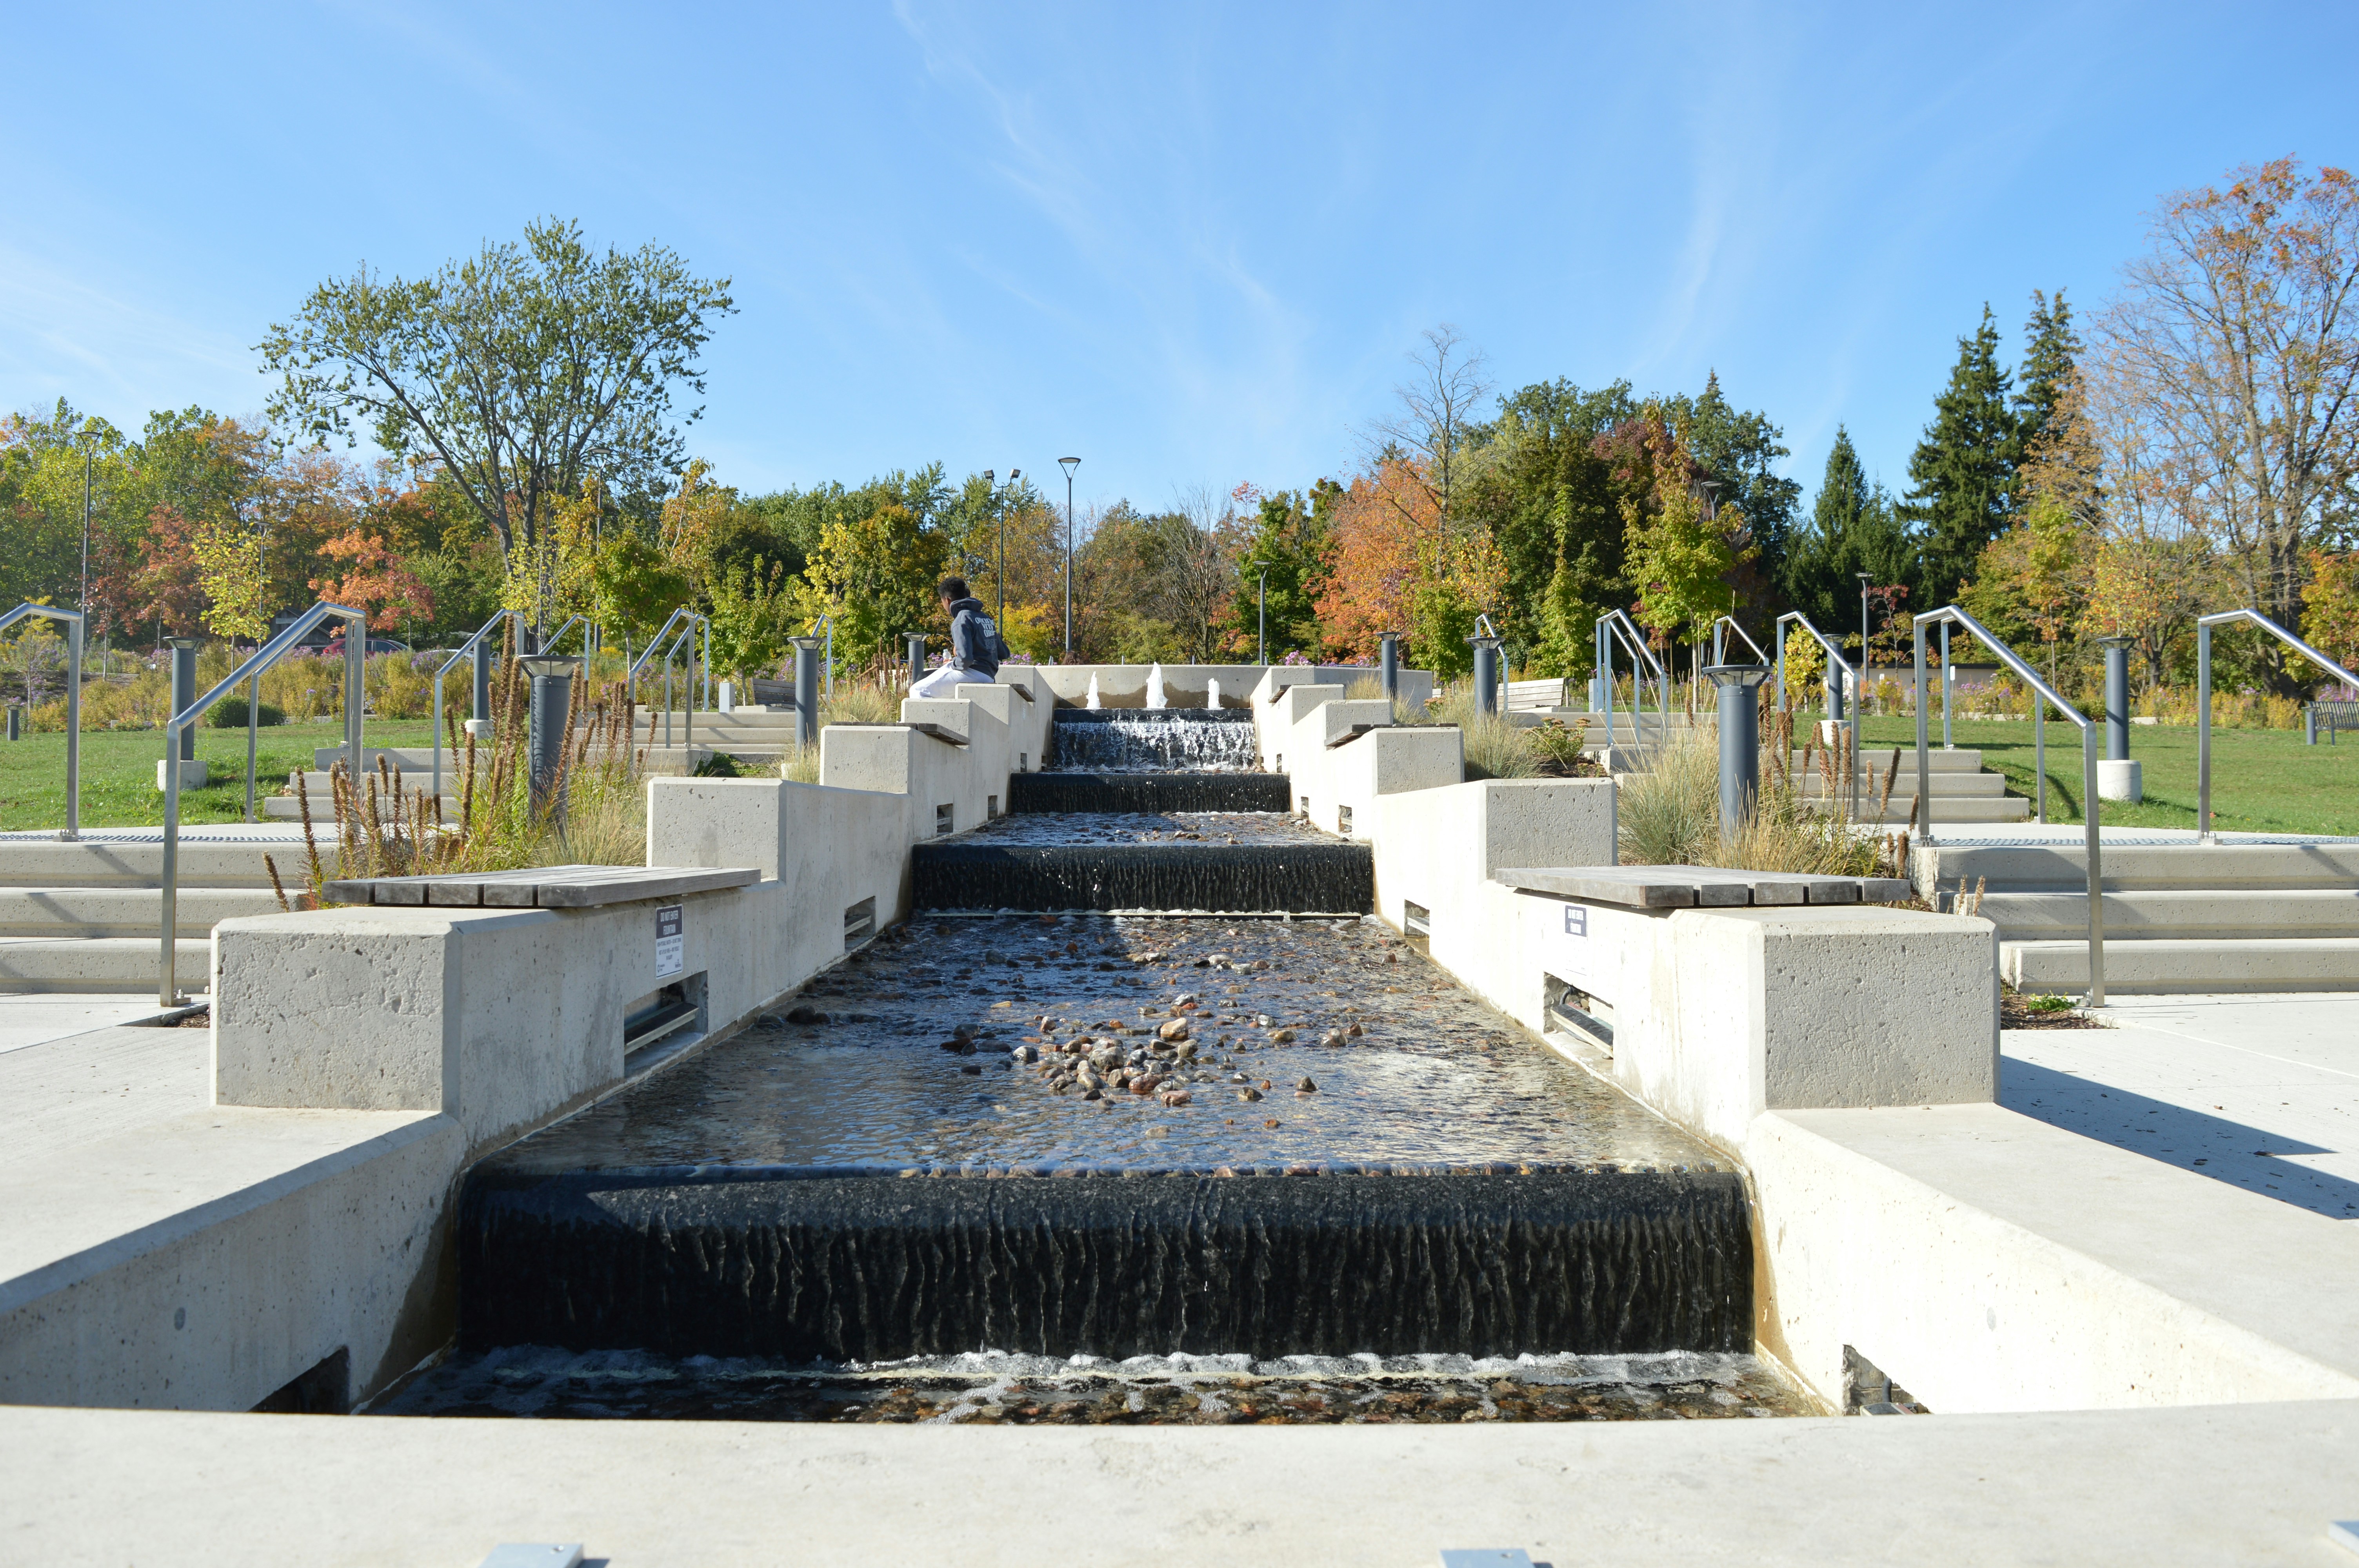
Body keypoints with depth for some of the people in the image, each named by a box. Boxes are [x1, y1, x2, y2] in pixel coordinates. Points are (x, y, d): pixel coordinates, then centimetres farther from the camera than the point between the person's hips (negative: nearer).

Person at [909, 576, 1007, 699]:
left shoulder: (962, 621, -10)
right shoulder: (986, 618, 16)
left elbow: (965, 659, -21)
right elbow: (1004, 653, 19)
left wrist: (952, 664, -1)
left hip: (972, 673, -9)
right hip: (989, 677, 9)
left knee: (918, 691, -6)